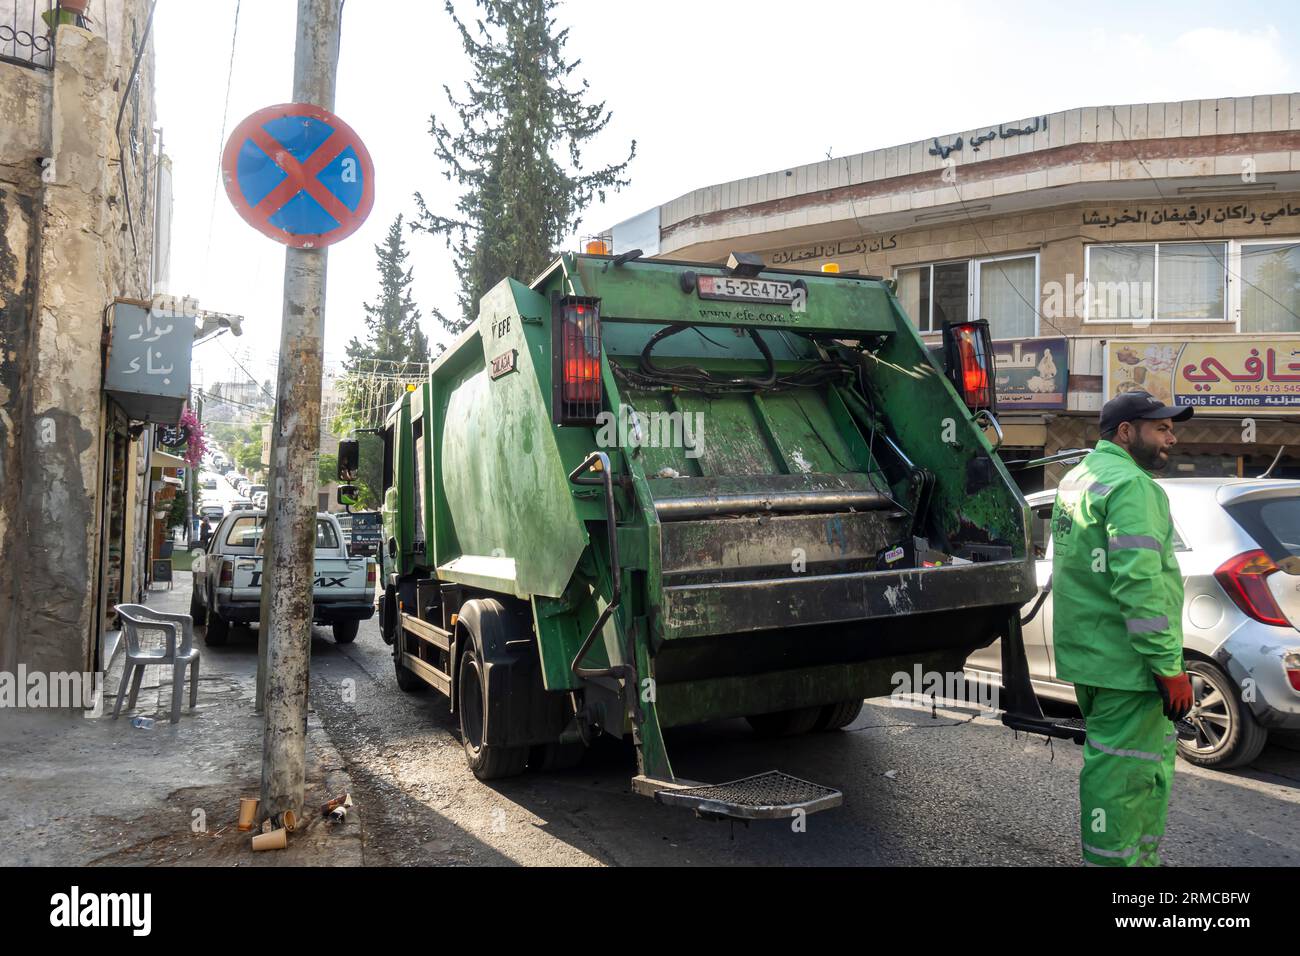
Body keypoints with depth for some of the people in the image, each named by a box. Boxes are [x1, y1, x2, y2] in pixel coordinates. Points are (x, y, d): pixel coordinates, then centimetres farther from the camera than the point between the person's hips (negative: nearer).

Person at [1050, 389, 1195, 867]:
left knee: (1152, 759, 23)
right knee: (1122, 774, -2)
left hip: (1087, 654, 10)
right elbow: (1140, 583, -24)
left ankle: (1141, 856, 35)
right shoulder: (1130, 485, -16)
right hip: (1125, 662, -10)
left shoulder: (1077, 479, 16)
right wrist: (1169, 666, -21)